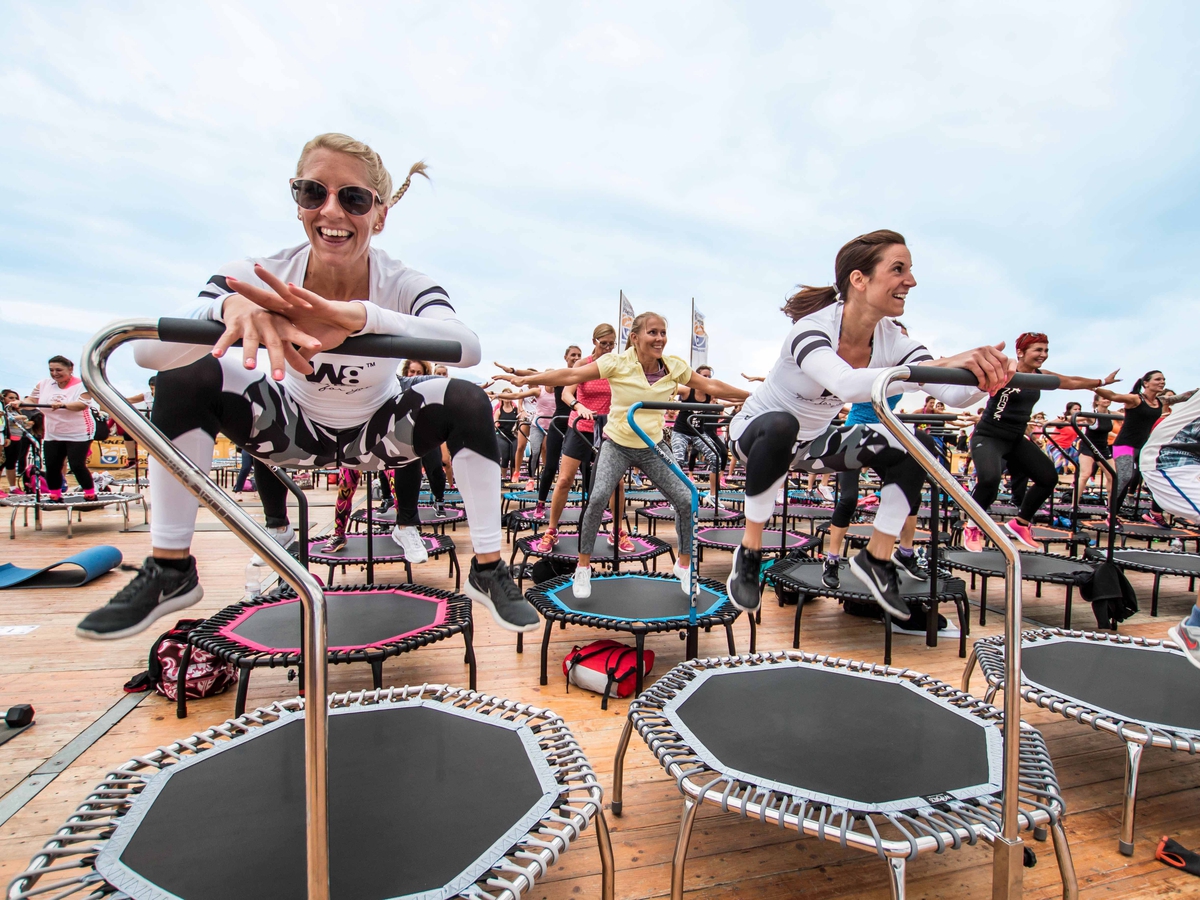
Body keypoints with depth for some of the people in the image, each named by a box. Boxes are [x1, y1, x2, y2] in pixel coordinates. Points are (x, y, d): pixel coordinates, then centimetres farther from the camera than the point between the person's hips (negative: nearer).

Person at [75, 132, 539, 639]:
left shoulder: (404, 286, -25)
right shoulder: (258, 278, -21)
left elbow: (468, 347, -46)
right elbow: (146, 352, -32)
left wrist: (360, 316, -62)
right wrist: (230, 307, -53)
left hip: (380, 434, -1)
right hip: (295, 429, 2)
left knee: (467, 401, -26)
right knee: (189, 378, -19)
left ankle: (488, 571, -13)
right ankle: (170, 572, -4)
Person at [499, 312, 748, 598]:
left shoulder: (674, 367, -7)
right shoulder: (617, 363, -16)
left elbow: (711, 386, 0)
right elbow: (572, 375, -19)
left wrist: (751, 396, 2)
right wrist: (524, 379, -23)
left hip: (653, 447, 3)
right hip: (617, 445, -3)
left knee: (686, 501, -4)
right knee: (598, 499, -22)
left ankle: (684, 564, 22)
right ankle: (583, 567, 0)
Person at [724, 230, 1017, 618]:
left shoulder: (892, 340, -11)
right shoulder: (812, 328, -30)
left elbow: (953, 395, -23)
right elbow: (847, 385, -51)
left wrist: (986, 377, -44)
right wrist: (940, 365, -56)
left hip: (812, 440, 6)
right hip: (756, 430, -6)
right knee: (781, 426, -41)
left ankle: (878, 557, 3)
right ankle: (749, 553, -25)